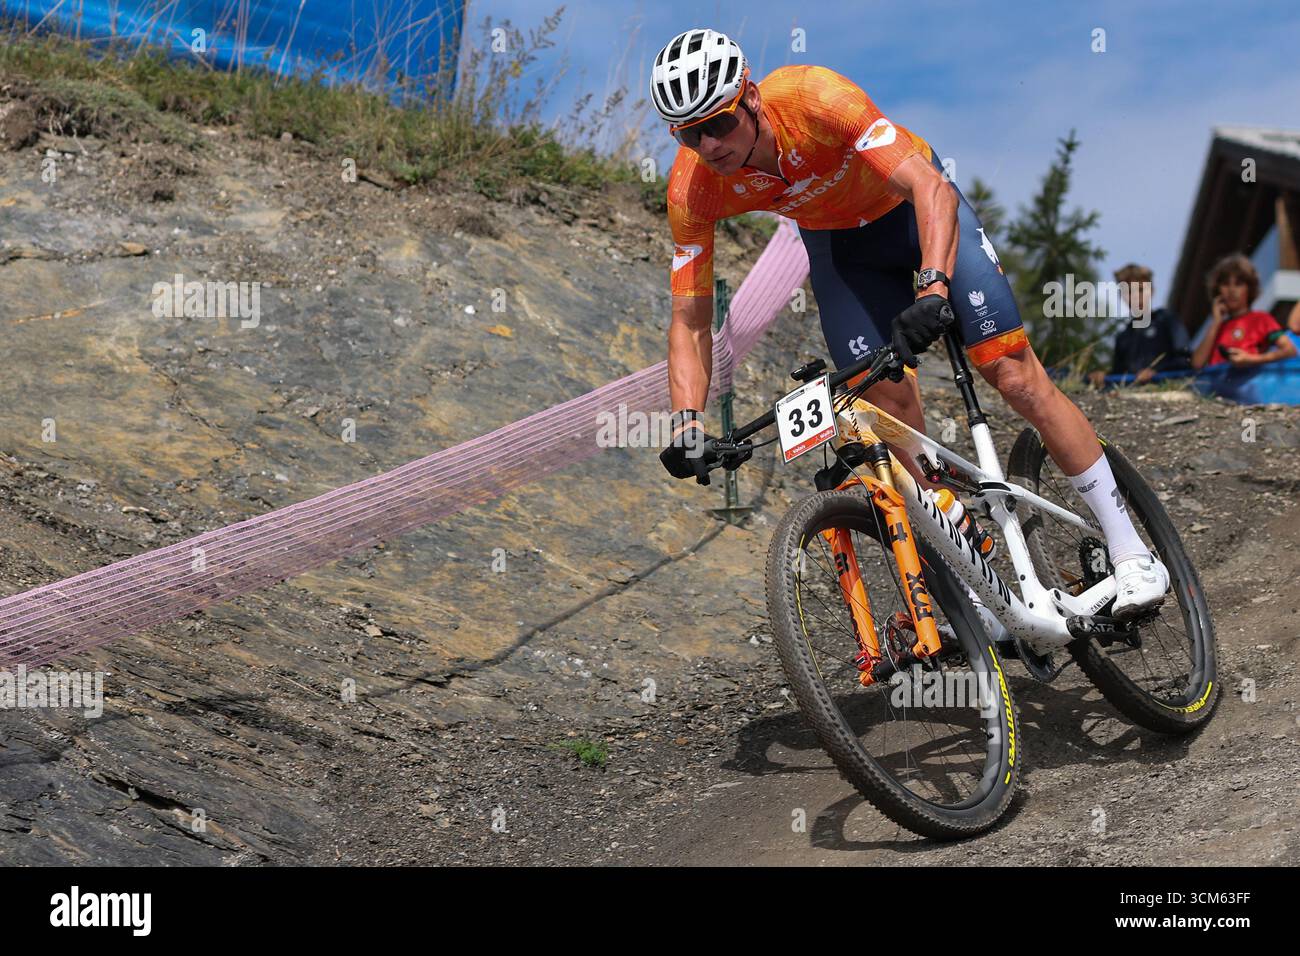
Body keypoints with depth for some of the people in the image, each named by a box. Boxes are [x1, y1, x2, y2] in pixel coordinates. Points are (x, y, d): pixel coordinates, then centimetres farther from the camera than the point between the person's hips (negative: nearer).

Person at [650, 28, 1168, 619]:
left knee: (1015, 377, -11)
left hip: (916, 205, -3)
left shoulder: (814, 98, -37)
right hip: (839, 245, 3)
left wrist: (934, 287, -58)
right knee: (893, 414, -9)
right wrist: (686, 424, -35)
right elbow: (690, 321, -21)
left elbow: (932, 188, -42)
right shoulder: (691, 189, -26)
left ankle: (1130, 552, 1)